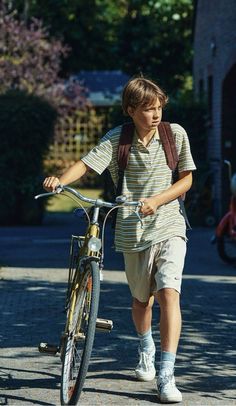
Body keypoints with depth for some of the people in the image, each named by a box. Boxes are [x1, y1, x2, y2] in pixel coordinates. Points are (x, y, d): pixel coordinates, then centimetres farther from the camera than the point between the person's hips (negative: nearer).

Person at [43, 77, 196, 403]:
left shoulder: (175, 134, -3)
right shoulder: (116, 139, -5)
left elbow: (186, 180, 1)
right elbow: (86, 164, -15)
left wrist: (157, 200, -15)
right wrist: (60, 181, -35)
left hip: (168, 227, -1)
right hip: (133, 232, 1)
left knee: (168, 292, -20)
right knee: (142, 300, 16)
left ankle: (166, 376, -21)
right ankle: (146, 349, 48)